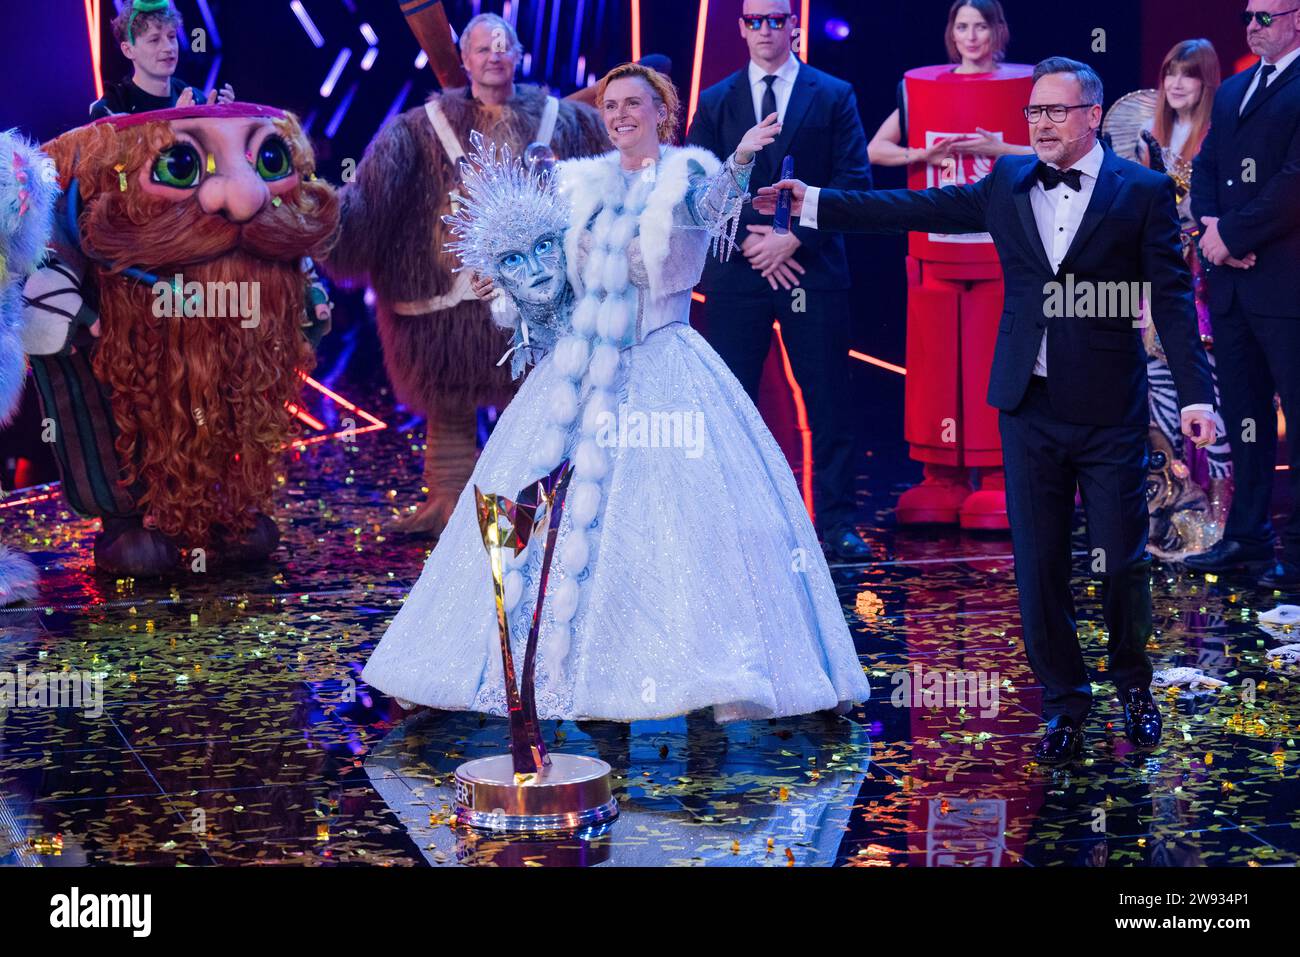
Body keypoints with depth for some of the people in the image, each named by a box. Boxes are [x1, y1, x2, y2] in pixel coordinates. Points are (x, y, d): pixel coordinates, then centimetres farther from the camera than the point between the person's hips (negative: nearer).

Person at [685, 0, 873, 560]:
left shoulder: (834, 96, 6)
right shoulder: (714, 103, 11)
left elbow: (853, 181, 0)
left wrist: (795, 236, -10)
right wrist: (748, 241, -8)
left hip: (812, 269, -1)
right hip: (737, 270, 1)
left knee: (830, 404, 0)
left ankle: (837, 524, 8)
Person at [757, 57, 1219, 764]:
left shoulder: (1142, 192, -3)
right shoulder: (1008, 183, 8)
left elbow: (1172, 299, -5)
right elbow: (917, 209, 7)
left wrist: (1196, 395, -12)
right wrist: (814, 203, 4)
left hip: (1111, 413, -3)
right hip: (1030, 408, 3)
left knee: (1121, 561, 3)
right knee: (1038, 565, 6)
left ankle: (1132, 682, 29)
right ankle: (1063, 701, 21)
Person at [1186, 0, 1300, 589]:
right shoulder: (1231, 91, 19)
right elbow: (1206, 166, 16)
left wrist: (1233, 233, -12)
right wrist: (1211, 223, -3)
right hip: (1231, 282, 8)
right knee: (1244, 414, 13)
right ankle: (1247, 539, 21)